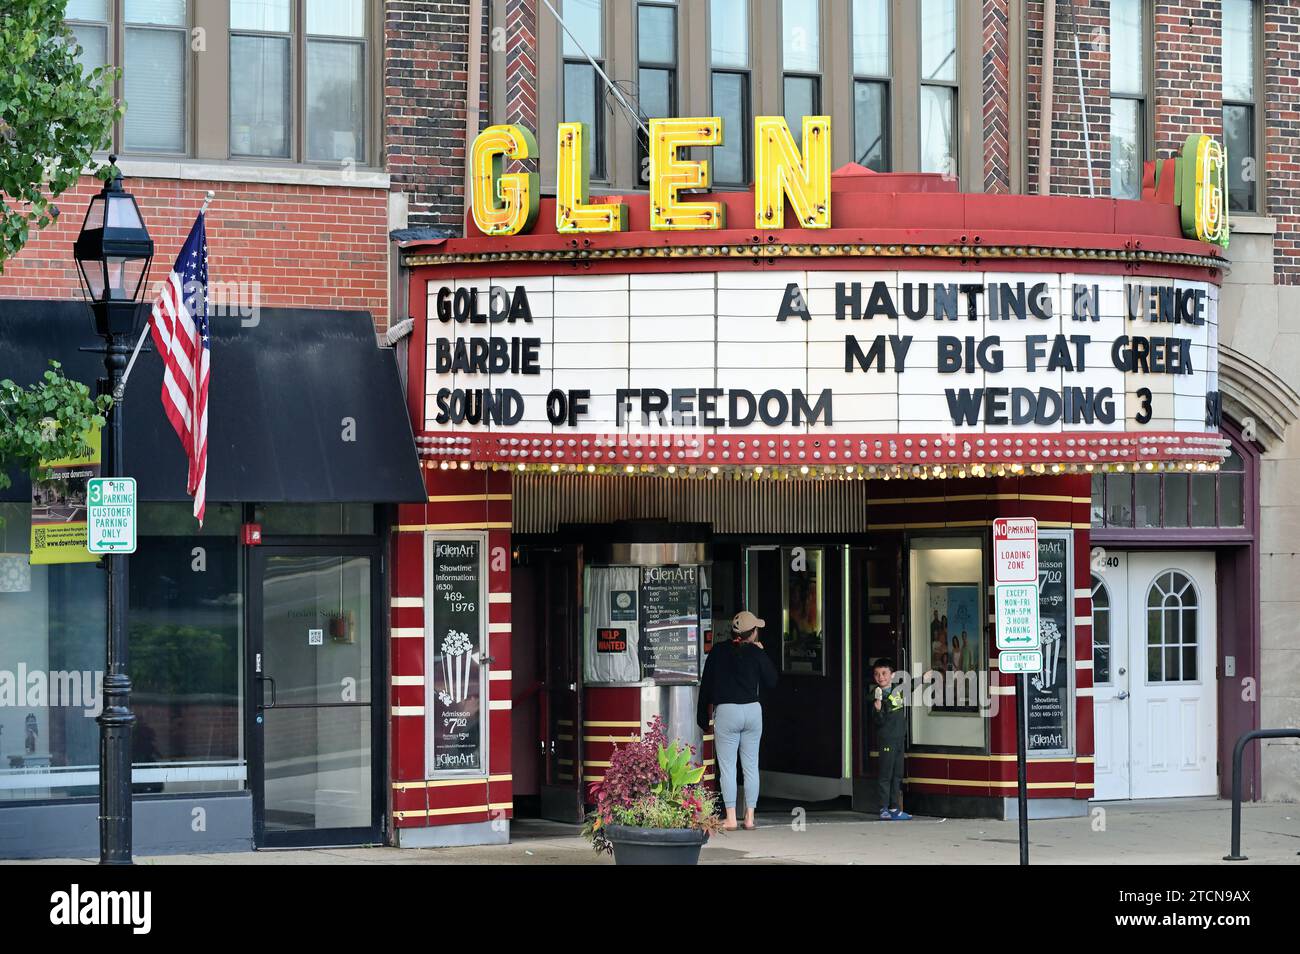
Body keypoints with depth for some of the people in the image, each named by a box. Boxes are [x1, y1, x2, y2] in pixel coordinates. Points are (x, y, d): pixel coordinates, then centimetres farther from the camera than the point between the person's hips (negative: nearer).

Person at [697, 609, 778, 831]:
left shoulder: (718, 651, 1)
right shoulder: (756, 653, -2)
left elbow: (706, 684, 3)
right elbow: (771, 681, 7)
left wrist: (703, 718, 10)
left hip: (726, 711, -1)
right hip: (752, 711, 1)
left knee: (727, 766, 1)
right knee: (751, 765, 9)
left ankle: (730, 818, -3)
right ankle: (749, 817, 10)